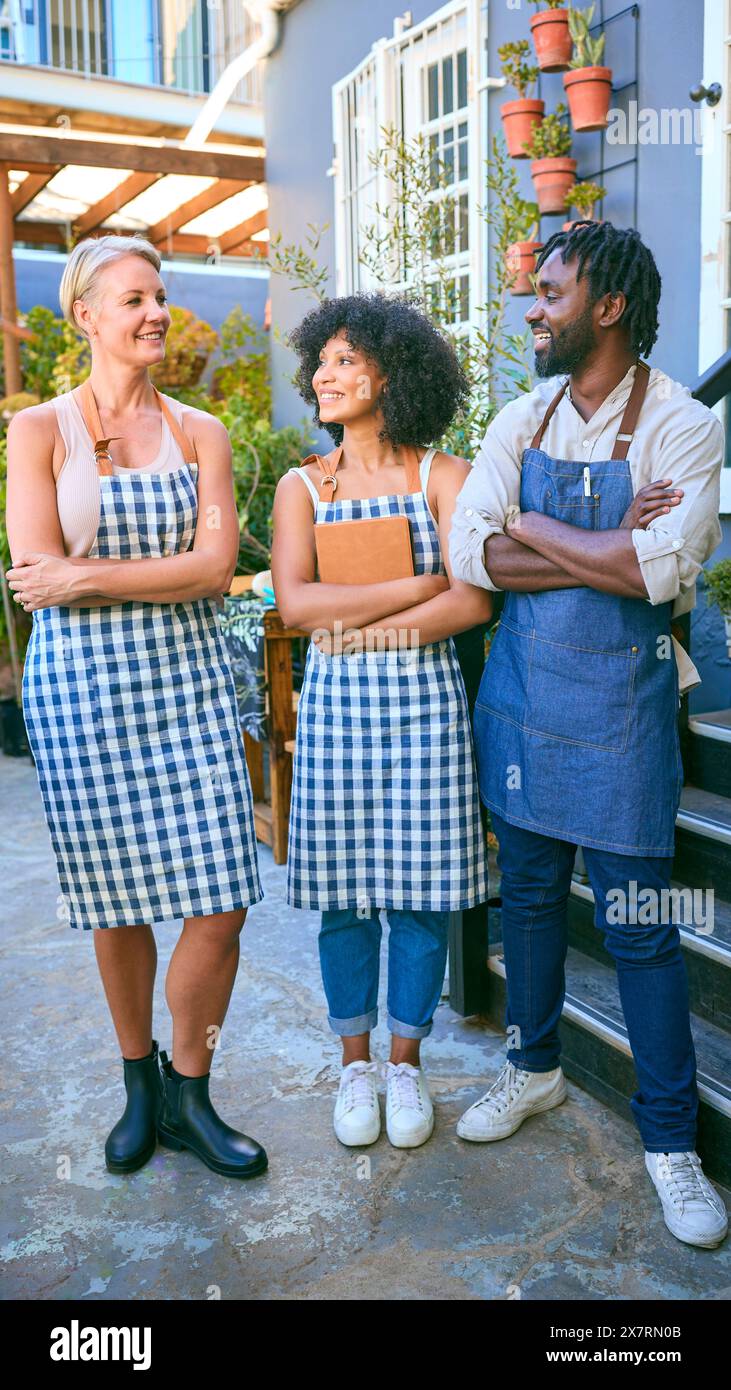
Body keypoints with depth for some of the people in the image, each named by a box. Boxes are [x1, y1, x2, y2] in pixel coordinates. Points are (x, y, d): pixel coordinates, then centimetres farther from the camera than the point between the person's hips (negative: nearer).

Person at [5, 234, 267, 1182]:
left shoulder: (199, 433, 8)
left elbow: (215, 569, -5)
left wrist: (88, 576, -12)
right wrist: (163, 567, -9)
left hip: (185, 677, 2)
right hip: (81, 684, -1)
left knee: (220, 902, -3)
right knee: (118, 905, 7)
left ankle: (187, 1095, 20)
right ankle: (138, 1083, 31)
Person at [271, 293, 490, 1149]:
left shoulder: (442, 477, 1)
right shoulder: (303, 486, 6)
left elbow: (474, 603, -9)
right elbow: (295, 604, -8)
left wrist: (363, 629, -10)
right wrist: (416, 586, -12)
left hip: (424, 699, -1)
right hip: (335, 702, 2)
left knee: (420, 886, 5)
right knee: (344, 891, 7)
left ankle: (406, 1062, 25)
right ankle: (355, 1063, 26)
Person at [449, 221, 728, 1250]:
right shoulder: (522, 421, 5)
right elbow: (468, 552, -6)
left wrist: (535, 529, -11)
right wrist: (602, 553, -15)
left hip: (620, 703, -4)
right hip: (522, 692, 5)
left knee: (639, 922, 2)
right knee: (530, 891, 16)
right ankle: (535, 1068, 38)